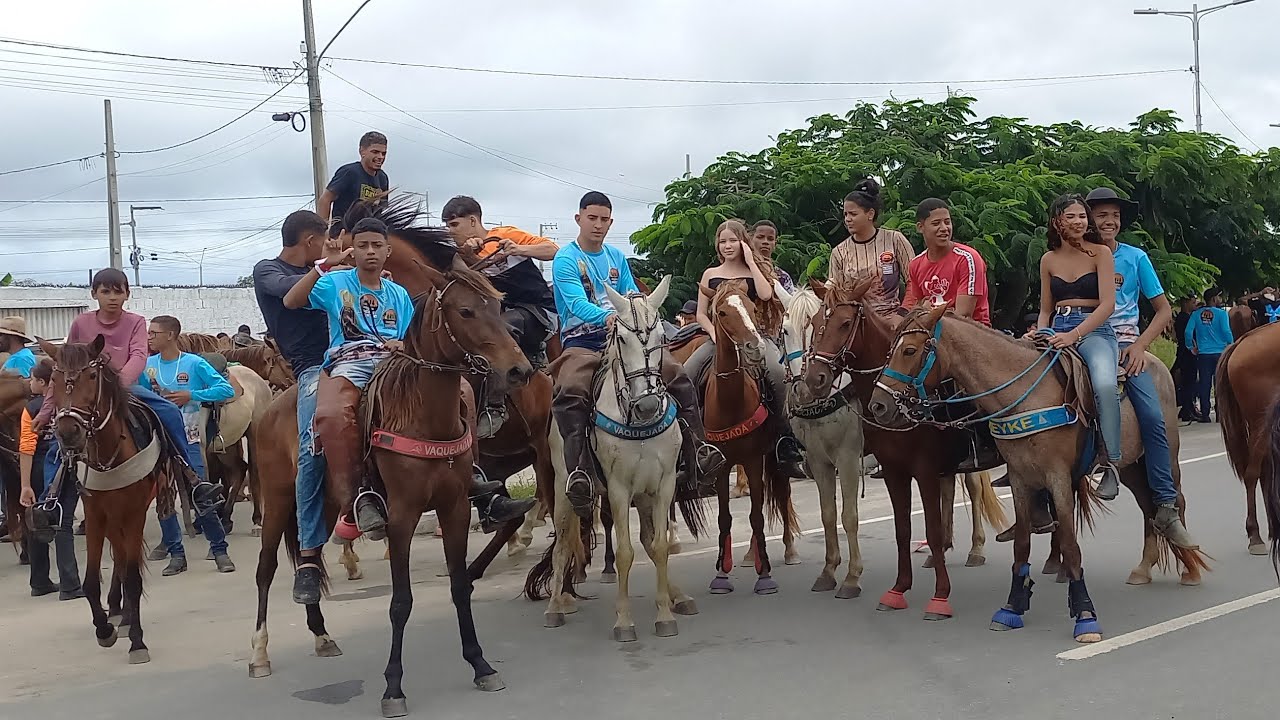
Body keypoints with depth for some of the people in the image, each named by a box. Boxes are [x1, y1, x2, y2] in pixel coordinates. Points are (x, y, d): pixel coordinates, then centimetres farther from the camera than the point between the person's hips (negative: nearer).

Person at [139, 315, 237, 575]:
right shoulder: (148, 366, 3)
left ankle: (219, 550, 7)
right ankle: (176, 553, 14)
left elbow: (226, 390, -10)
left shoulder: (194, 363, -7)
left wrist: (191, 395, -17)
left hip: (189, 440, -4)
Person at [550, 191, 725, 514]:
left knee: (678, 375, -10)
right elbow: (576, 303, -18)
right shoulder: (566, 258, -3)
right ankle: (579, 471, -39)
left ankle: (697, 452, -4)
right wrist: (606, 316, -39)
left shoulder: (616, 257, 16)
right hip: (581, 340, -6)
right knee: (570, 390, -37)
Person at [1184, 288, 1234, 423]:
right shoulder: (1221, 313, -6)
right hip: (1220, 353, -2)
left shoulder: (1197, 314, 3)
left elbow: (1188, 332, -4)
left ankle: (1205, 415, 5)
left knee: (1204, 385, 5)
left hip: (1203, 354, 2)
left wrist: (1191, 347, 9)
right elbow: (1226, 332, -12)